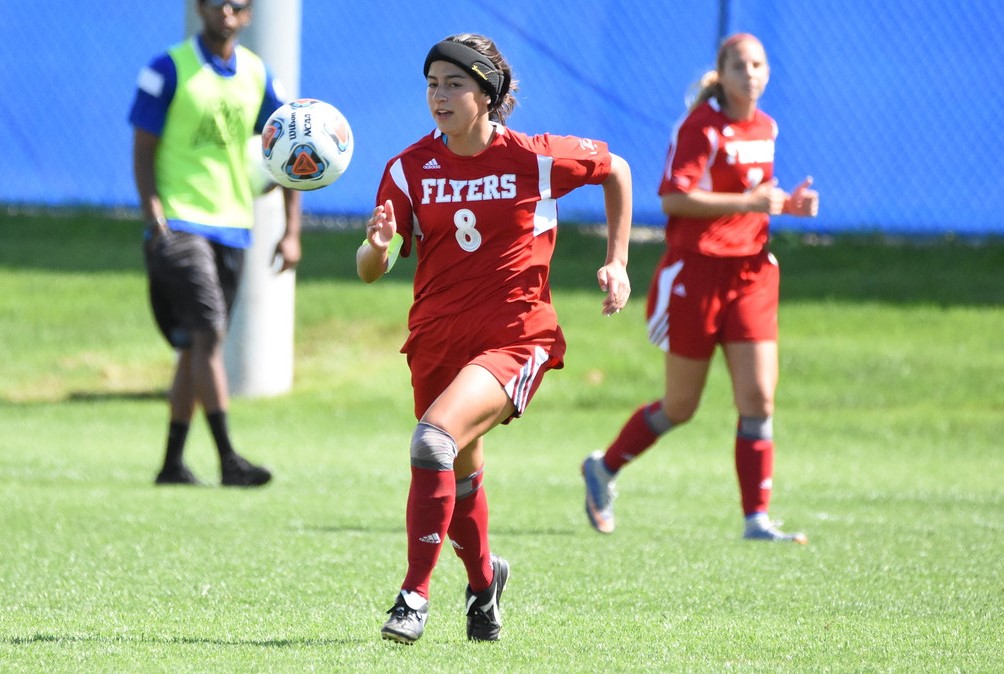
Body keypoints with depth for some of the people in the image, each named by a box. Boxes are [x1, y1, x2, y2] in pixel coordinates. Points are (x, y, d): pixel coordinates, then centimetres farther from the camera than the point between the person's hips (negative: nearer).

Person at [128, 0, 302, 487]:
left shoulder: (255, 75, 9)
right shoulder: (168, 70, -5)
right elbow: (143, 151, -6)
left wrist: (291, 232, 6)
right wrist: (155, 221, -16)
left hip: (232, 227, 6)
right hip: (179, 224, -6)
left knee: (195, 348, 9)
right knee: (208, 334, -17)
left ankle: (173, 463, 16)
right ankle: (228, 461, -21)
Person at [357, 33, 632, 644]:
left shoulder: (536, 158, -7)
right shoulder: (410, 169, -1)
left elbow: (616, 171, 11)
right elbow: (370, 271, -4)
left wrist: (617, 263, 6)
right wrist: (378, 246, -28)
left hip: (514, 339, -4)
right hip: (436, 339, 5)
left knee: (436, 438, -28)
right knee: (460, 477, 18)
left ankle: (415, 594, -22)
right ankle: (484, 581, 47)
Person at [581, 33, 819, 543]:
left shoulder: (765, 128, 10)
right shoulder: (702, 126, -13)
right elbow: (674, 198, -22)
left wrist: (787, 204, 5)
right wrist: (749, 202, -28)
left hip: (750, 273, 6)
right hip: (696, 273, -6)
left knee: (758, 398, -6)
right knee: (680, 407, 6)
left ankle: (757, 519, -6)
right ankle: (604, 469, 30)